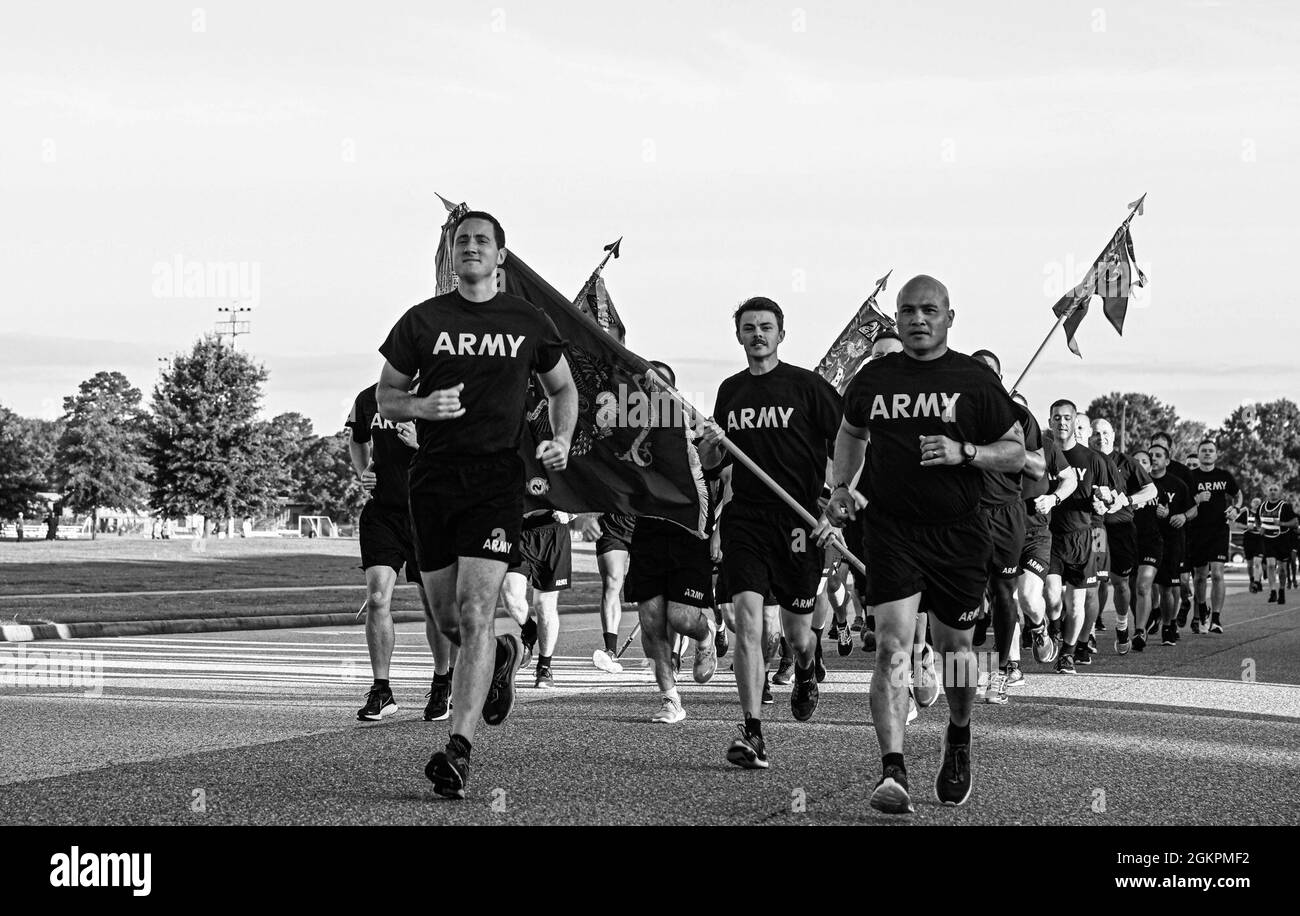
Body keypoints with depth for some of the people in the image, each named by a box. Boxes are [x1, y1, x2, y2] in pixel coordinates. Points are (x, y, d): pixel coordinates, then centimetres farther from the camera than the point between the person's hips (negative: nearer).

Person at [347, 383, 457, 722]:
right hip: (382, 510, 2)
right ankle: (381, 691, -3)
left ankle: (442, 682, 28)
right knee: (376, 597, -11)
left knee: (434, 603, 6)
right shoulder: (368, 400, 5)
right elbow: (356, 441, 26)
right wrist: (363, 471, 7)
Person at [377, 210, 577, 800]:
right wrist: (422, 405, -10)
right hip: (433, 479, 2)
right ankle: (503, 654, 43)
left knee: (475, 612, -14)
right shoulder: (421, 321, 6)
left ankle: (459, 750, -16)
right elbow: (386, 398, 12)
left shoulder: (529, 324, 7)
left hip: (498, 479, -2)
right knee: (447, 618, 8)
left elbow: (563, 389, 21)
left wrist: (562, 440, 3)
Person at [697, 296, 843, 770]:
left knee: (796, 632, 10)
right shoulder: (730, 391, 11)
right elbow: (711, 463, 19)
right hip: (744, 518, 2)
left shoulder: (808, 386, -3)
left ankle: (806, 671, 48)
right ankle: (752, 735, -13)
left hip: (798, 519, -2)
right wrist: (711, 443, -3)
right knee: (747, 620, -13)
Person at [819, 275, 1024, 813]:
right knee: (892, 647, -14)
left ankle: (959, 739, 42)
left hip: (959, 535, 0)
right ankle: (893, 774, -18)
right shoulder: (874, 378, 7)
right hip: (891, 531, 0)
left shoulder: (975, 380, 0)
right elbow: (850, 432, 26)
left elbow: (1016, 453, 3)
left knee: (953, 648, 12)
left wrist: (964, 452, -14)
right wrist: (841, 488, 12)